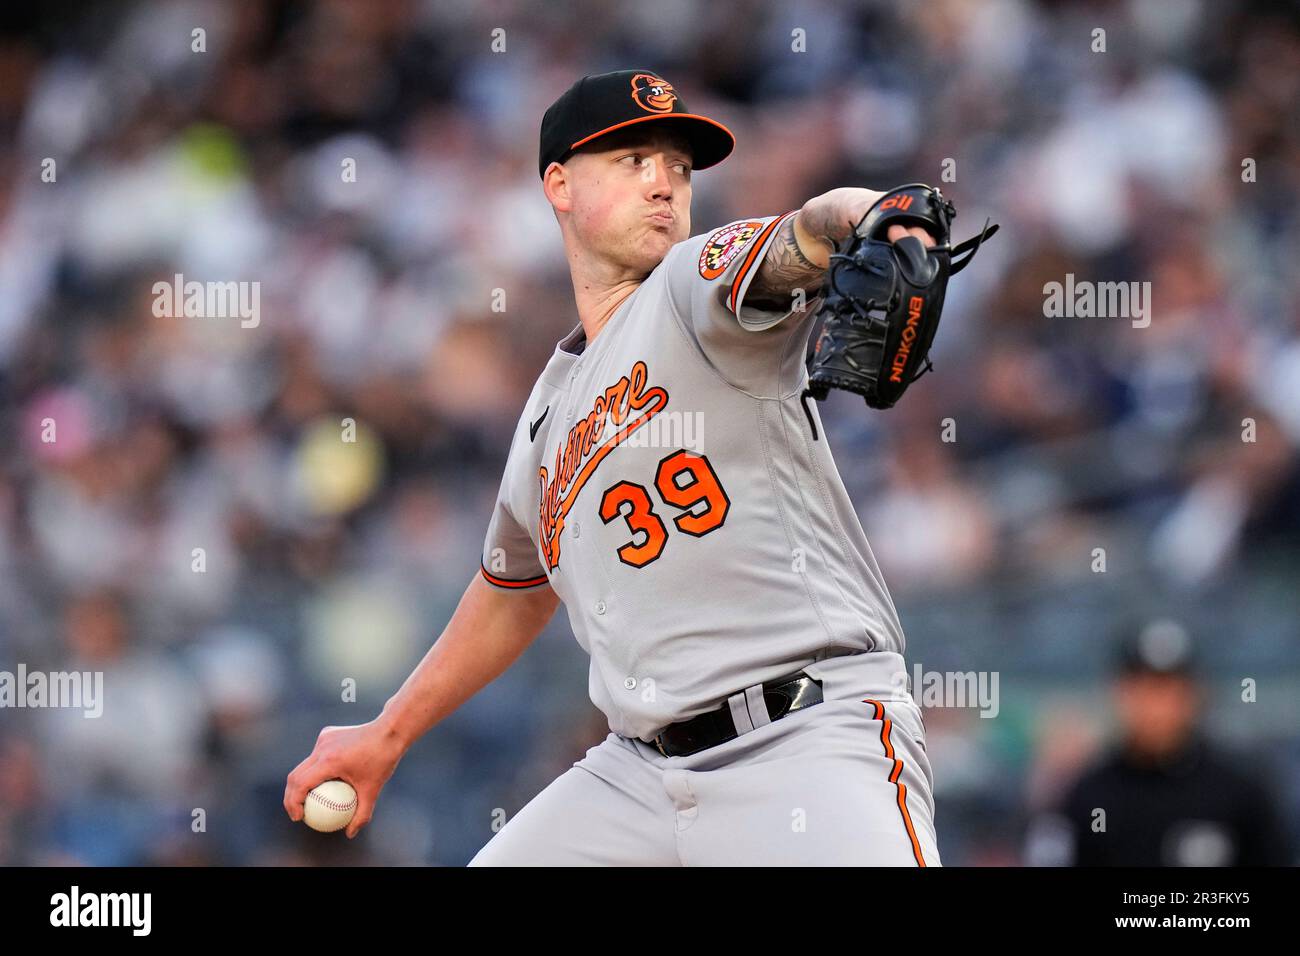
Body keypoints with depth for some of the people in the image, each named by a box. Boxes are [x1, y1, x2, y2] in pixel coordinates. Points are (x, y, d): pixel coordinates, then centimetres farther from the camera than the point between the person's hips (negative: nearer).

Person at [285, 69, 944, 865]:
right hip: (637, 770, 7)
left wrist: (858, 214, -48)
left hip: (812, 742, -7)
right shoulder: (551, 410, 20)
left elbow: (796, 246, -24)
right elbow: (514, 594, 35)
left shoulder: (700, 283, 0)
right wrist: (386, 737, 41)